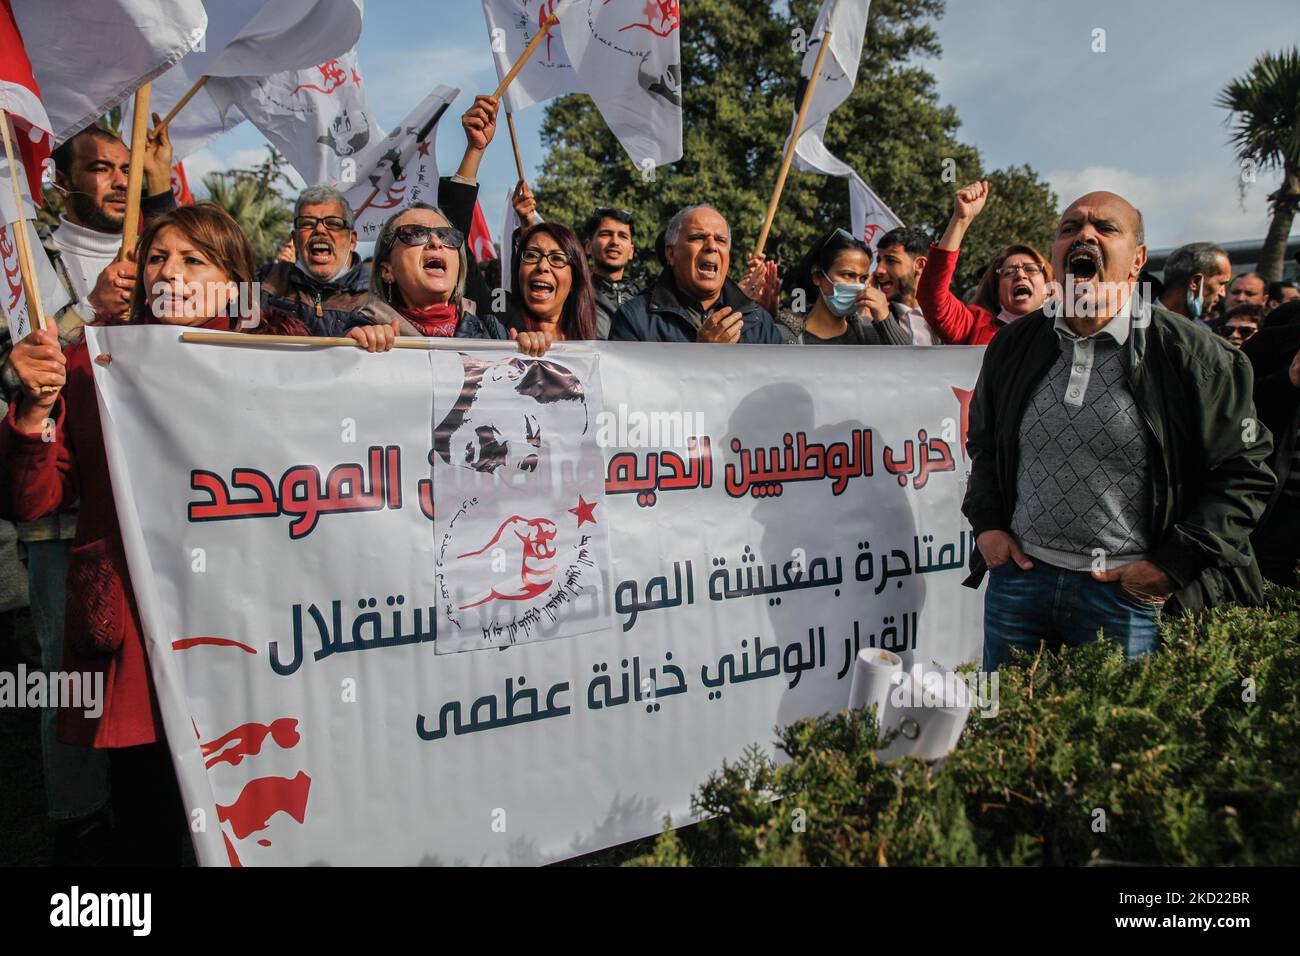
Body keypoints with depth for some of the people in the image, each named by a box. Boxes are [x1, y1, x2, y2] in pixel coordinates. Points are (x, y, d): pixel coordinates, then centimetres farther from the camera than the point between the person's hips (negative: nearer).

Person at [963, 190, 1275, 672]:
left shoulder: (1193, 355, -7)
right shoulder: (1013, 345, 4)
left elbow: (1243, 474, -3)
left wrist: (1172, 566, -8)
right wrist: (986, 524, 5)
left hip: (1129, 593, -3)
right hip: (1018, 575, 3)